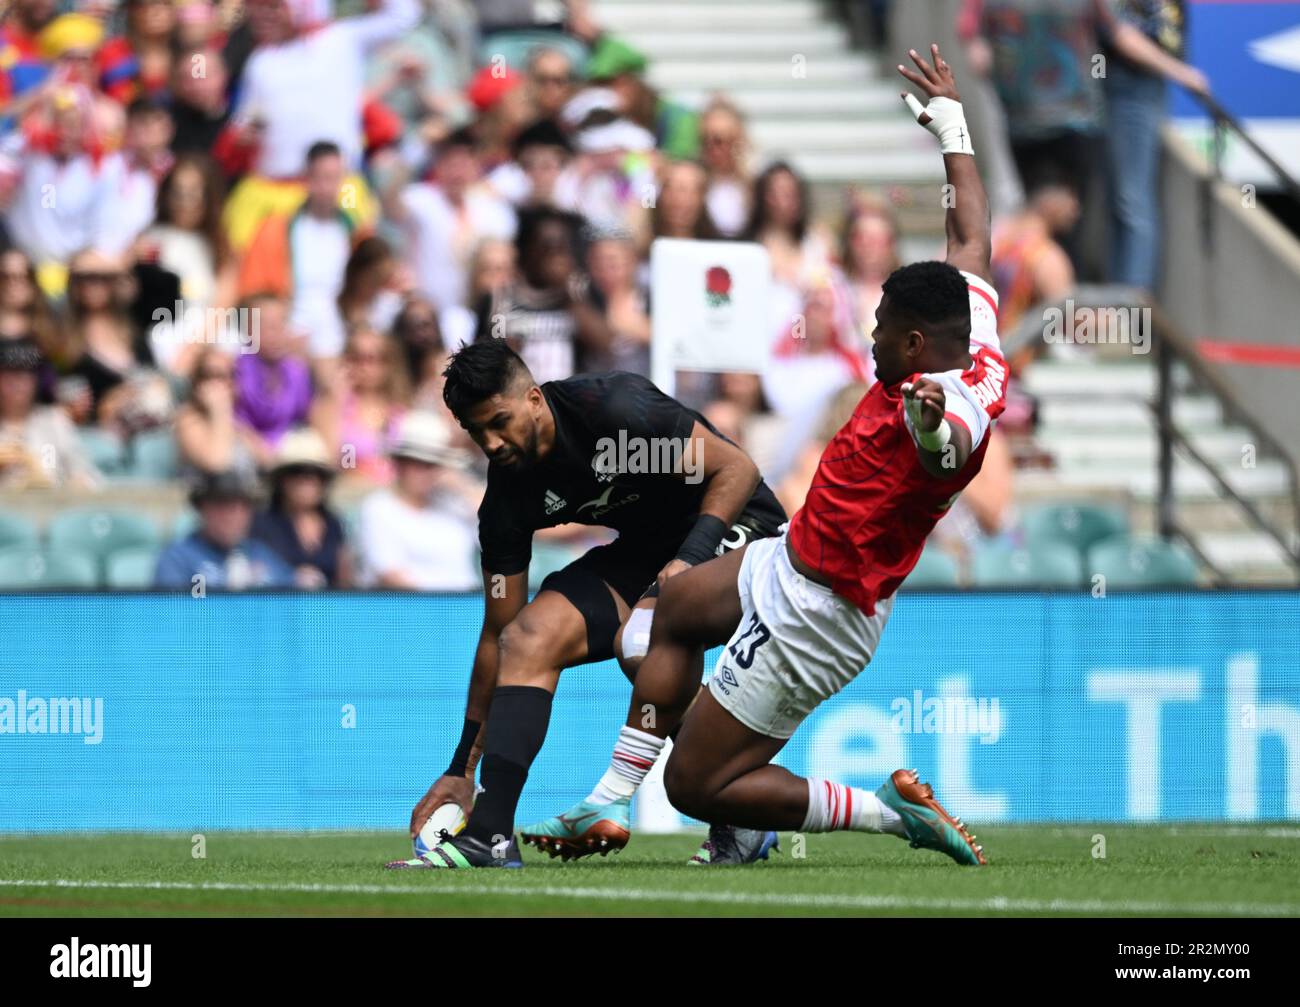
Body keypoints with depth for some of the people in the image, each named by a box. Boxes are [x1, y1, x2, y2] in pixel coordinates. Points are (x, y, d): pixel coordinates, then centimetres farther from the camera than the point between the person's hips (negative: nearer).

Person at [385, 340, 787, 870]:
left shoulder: (616, 409, -27)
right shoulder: (509, 494, -7)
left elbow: (737, 469, -19)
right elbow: (498, 636, 0)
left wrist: (689, 560, -33)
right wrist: (461, 768, -1)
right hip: (642, 549, 7)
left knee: (641, 640, -32)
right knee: (529, 638, -14)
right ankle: (488, 834, -20)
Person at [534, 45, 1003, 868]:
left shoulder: (945, 408, -32)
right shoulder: (981, 360, -5)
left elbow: (951, 449, -59)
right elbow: (973, 241, 11)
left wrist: (931, 428, -83)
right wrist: (952, 126, 22)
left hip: (811, 619, -11)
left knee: (695, 786, -5)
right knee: (677, 607, 34)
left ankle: (893, 813, -3)